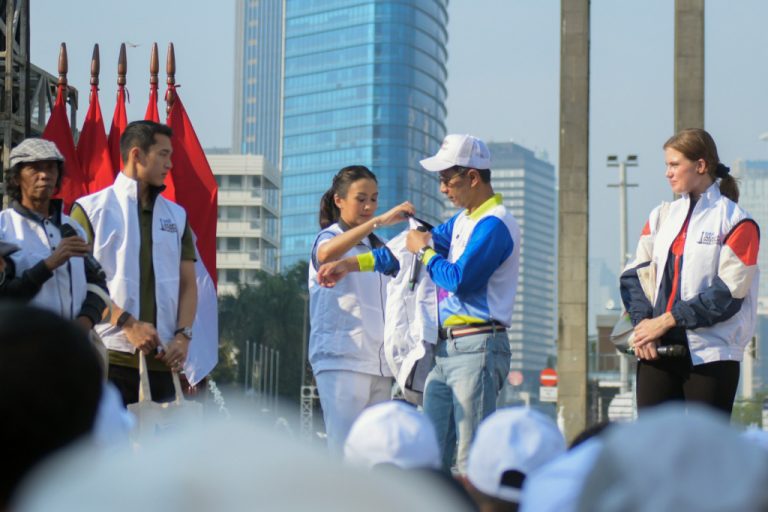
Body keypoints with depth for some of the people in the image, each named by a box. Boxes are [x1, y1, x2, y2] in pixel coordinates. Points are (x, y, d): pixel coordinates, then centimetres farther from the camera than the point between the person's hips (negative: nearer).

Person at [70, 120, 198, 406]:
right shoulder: (91, 210, 5)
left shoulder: (176, 216, 20)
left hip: (164, 359, 5)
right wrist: (127, 324, -14)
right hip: (111, 357, -4)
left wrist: (183, 335, 0)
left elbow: (188, 284, 17)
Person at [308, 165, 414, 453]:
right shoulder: (329, 237, 0)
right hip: (341, 360, -7)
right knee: (346, 452, -14)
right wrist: (379, 221, -33)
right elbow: (326, 253, -26)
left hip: (378, 364, 7)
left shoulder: (375, 246, 23)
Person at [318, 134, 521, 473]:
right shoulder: (463, 221, 20)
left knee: (473, 463, -11)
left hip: (477, 348, -10)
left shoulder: (494, 224, -11)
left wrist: (424, 251, -1)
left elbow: (459, 279, -19)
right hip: (447, 350, 10)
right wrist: (351, 264, 24)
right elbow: (411, 246, 28)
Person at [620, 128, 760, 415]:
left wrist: (667, 320, -14)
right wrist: (643, 321, -9)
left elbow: (728, 293, -11)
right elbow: (636, 273, 10)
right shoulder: (662, 216, 16)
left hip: (711, 355, -5)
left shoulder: (736, 222, -2)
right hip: (657, 350, 5)